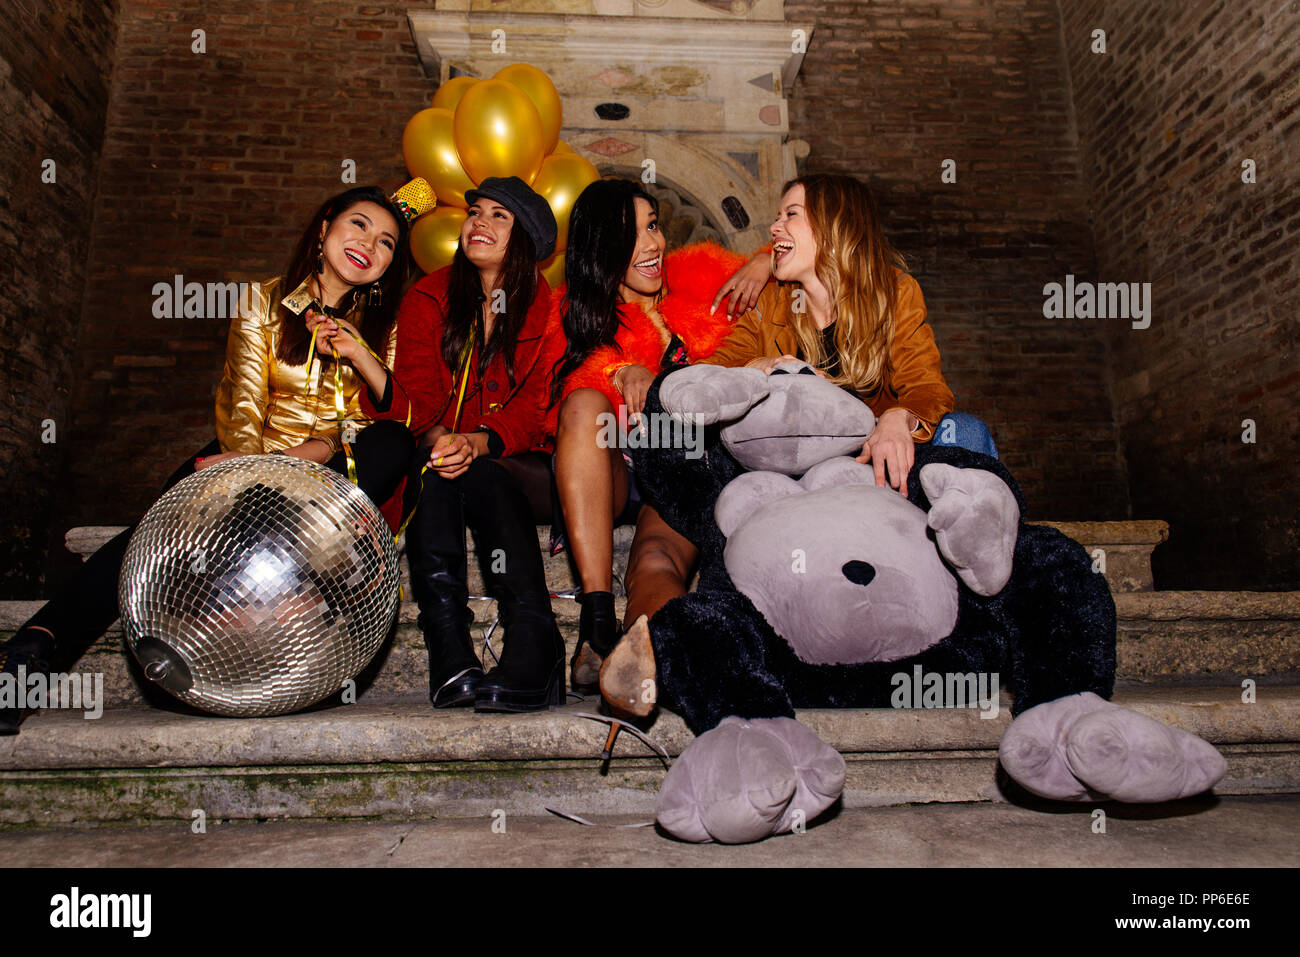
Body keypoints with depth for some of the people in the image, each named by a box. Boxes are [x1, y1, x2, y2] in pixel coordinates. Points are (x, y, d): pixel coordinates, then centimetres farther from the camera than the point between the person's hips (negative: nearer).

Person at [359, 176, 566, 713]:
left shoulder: (549, 311, 6)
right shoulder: (429, 300, 12)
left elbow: (535, 410, -6)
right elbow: (417, 396, 0)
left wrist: (478, 442, -26)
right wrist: (438, 438, -24)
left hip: (521, 465, -1)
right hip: (436, 453, 2)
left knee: (481, 478, -35)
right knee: (432, 471, -33)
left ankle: (532, 656, -42)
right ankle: (451, 659, -43)